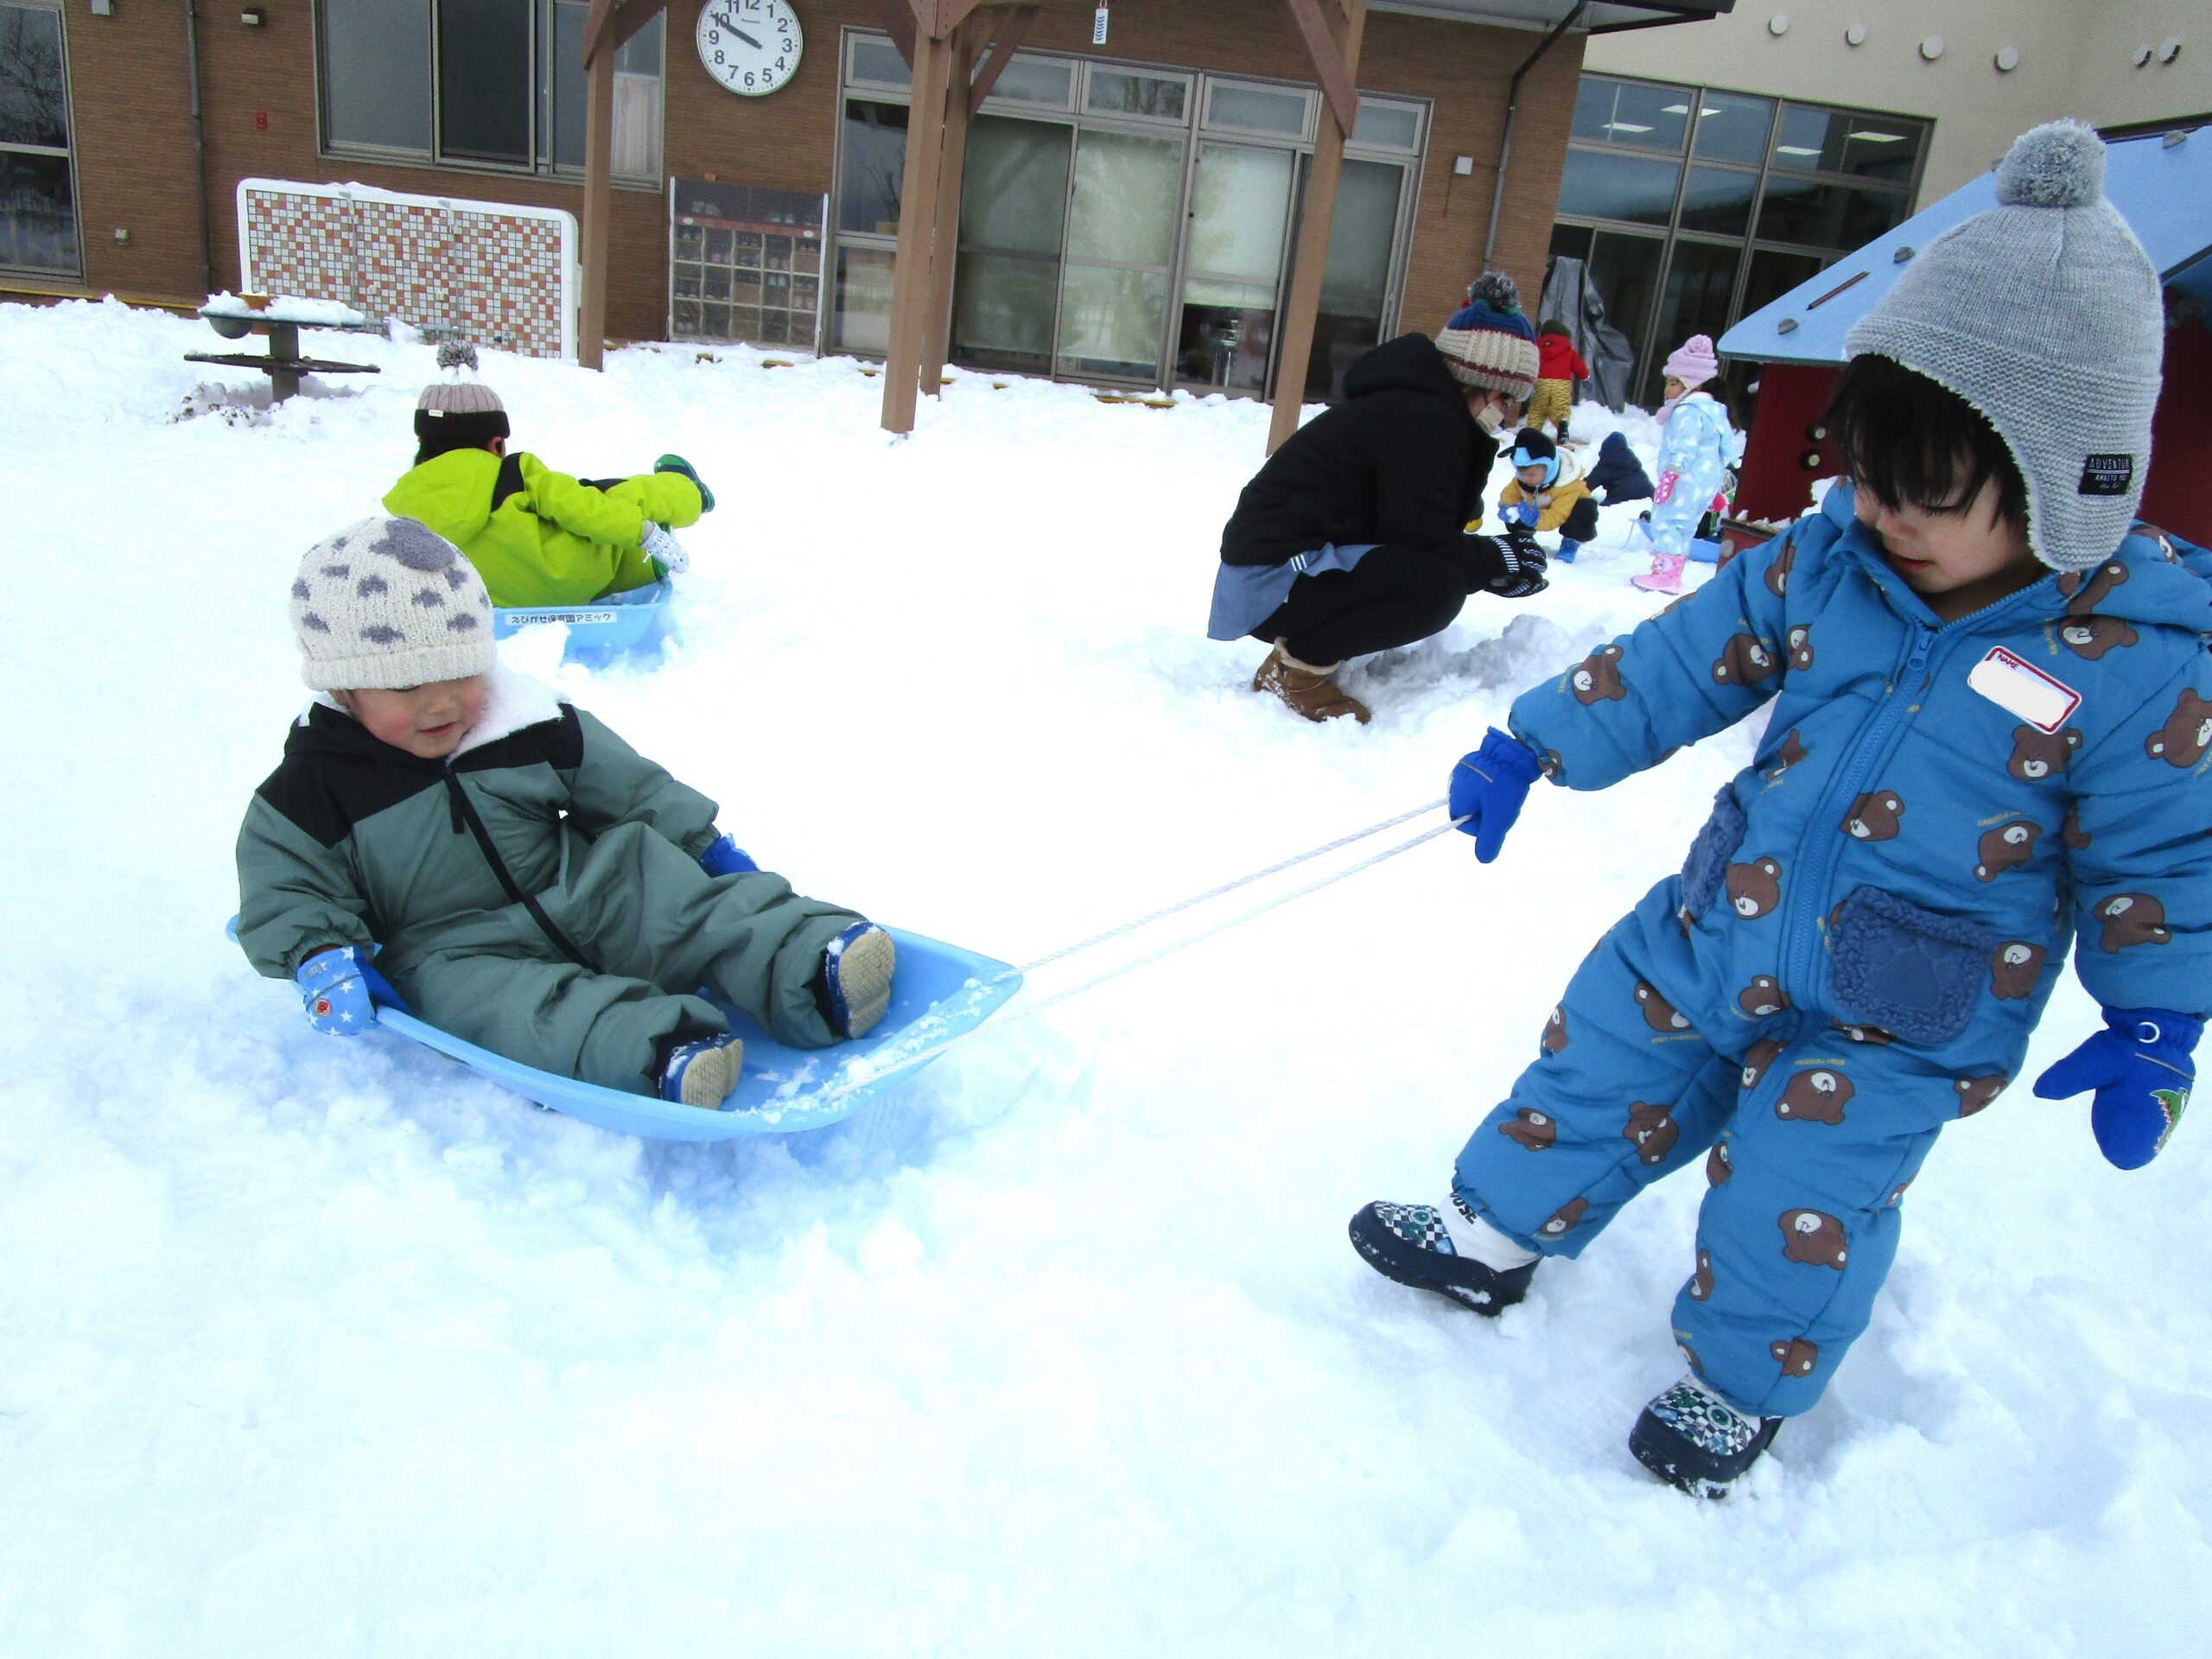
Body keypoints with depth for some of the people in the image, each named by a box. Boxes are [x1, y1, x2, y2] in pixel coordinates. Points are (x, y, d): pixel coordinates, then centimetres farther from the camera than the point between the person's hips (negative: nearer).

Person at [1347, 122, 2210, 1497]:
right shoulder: (1826, 559, -6)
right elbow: (1679, 663, 2)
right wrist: (1530, 747, 2)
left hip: (1899, 1021, -4)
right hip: (1720, 925, 5)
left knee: (1797, 1198, 3)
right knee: (1600, 1071, 15)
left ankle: (1742, 1384, 34)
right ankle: (1493, 1237, 40)